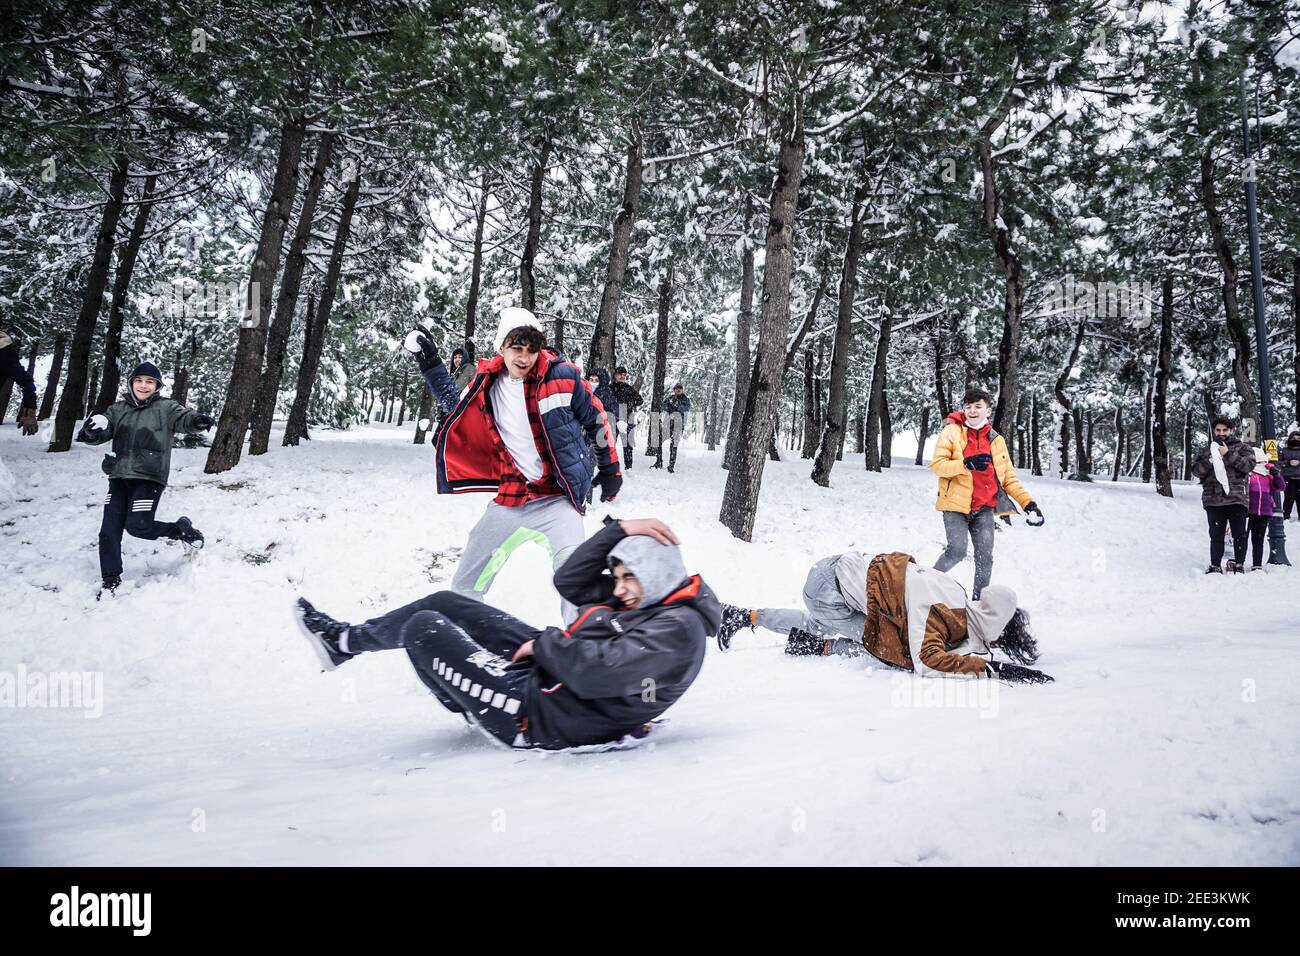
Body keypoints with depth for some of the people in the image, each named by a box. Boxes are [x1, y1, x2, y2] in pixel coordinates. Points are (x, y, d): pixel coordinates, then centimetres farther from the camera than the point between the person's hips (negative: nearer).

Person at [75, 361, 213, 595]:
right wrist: (91, 431, -20)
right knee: (109, 530, 4)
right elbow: (102, 432, 6)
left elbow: (183, 418, -16)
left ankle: (181, 529, 11)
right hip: (119, 477, 5)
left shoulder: (165, 408, 1)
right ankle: (111, 580, 16)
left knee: (138, 526, -15)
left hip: (149, 477, -5)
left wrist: (197, 421, -41)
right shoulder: (119, 409, 13)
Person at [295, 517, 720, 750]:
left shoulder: (677, 629, -23)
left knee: (424, 628, -1)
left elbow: (594, 672, -35)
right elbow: (569, 581, 10)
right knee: (443, 603, 14)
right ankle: (344, 641, 33)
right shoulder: (646, 601, 7)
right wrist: (620, 530, 1)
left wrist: (544, 642, -17)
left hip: (537, 712, -10)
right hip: (545, 664, 10)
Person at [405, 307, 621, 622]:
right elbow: (456, 406, 22)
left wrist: (610, 468, 10)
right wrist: (431, 365, 13)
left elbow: (597, 421, 3)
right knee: (465, 584, 14)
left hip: (557, 499, -4)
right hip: (510, 500, 5)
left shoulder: (562, 376, -11)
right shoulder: (488, 383, 0)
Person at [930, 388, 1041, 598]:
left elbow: (1009, 478, 15)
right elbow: (937, 465, -10)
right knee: (957, 551, -16)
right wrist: (966, 464, -26)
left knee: (985, 557, -1)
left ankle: (979, 600, 11)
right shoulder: (952, 432, 1)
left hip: (984, 508, 4)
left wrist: (1028, 502, 1)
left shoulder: (996, 440, 13)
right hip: (956, 504, -4)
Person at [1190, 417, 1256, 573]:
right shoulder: (1206, 450, 15)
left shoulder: (1242, 448, 9)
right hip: (1213, 500, 2)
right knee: (1216, 535, 4)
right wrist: (1209, 460, -11)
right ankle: (1215, 566, 9)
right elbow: (1196, 471, 6)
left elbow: (1249, 465, -8)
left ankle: (1239, 565, 14)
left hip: (1236, 499, -1)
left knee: (1239, 534, 3)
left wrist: (1228, 454, -13)